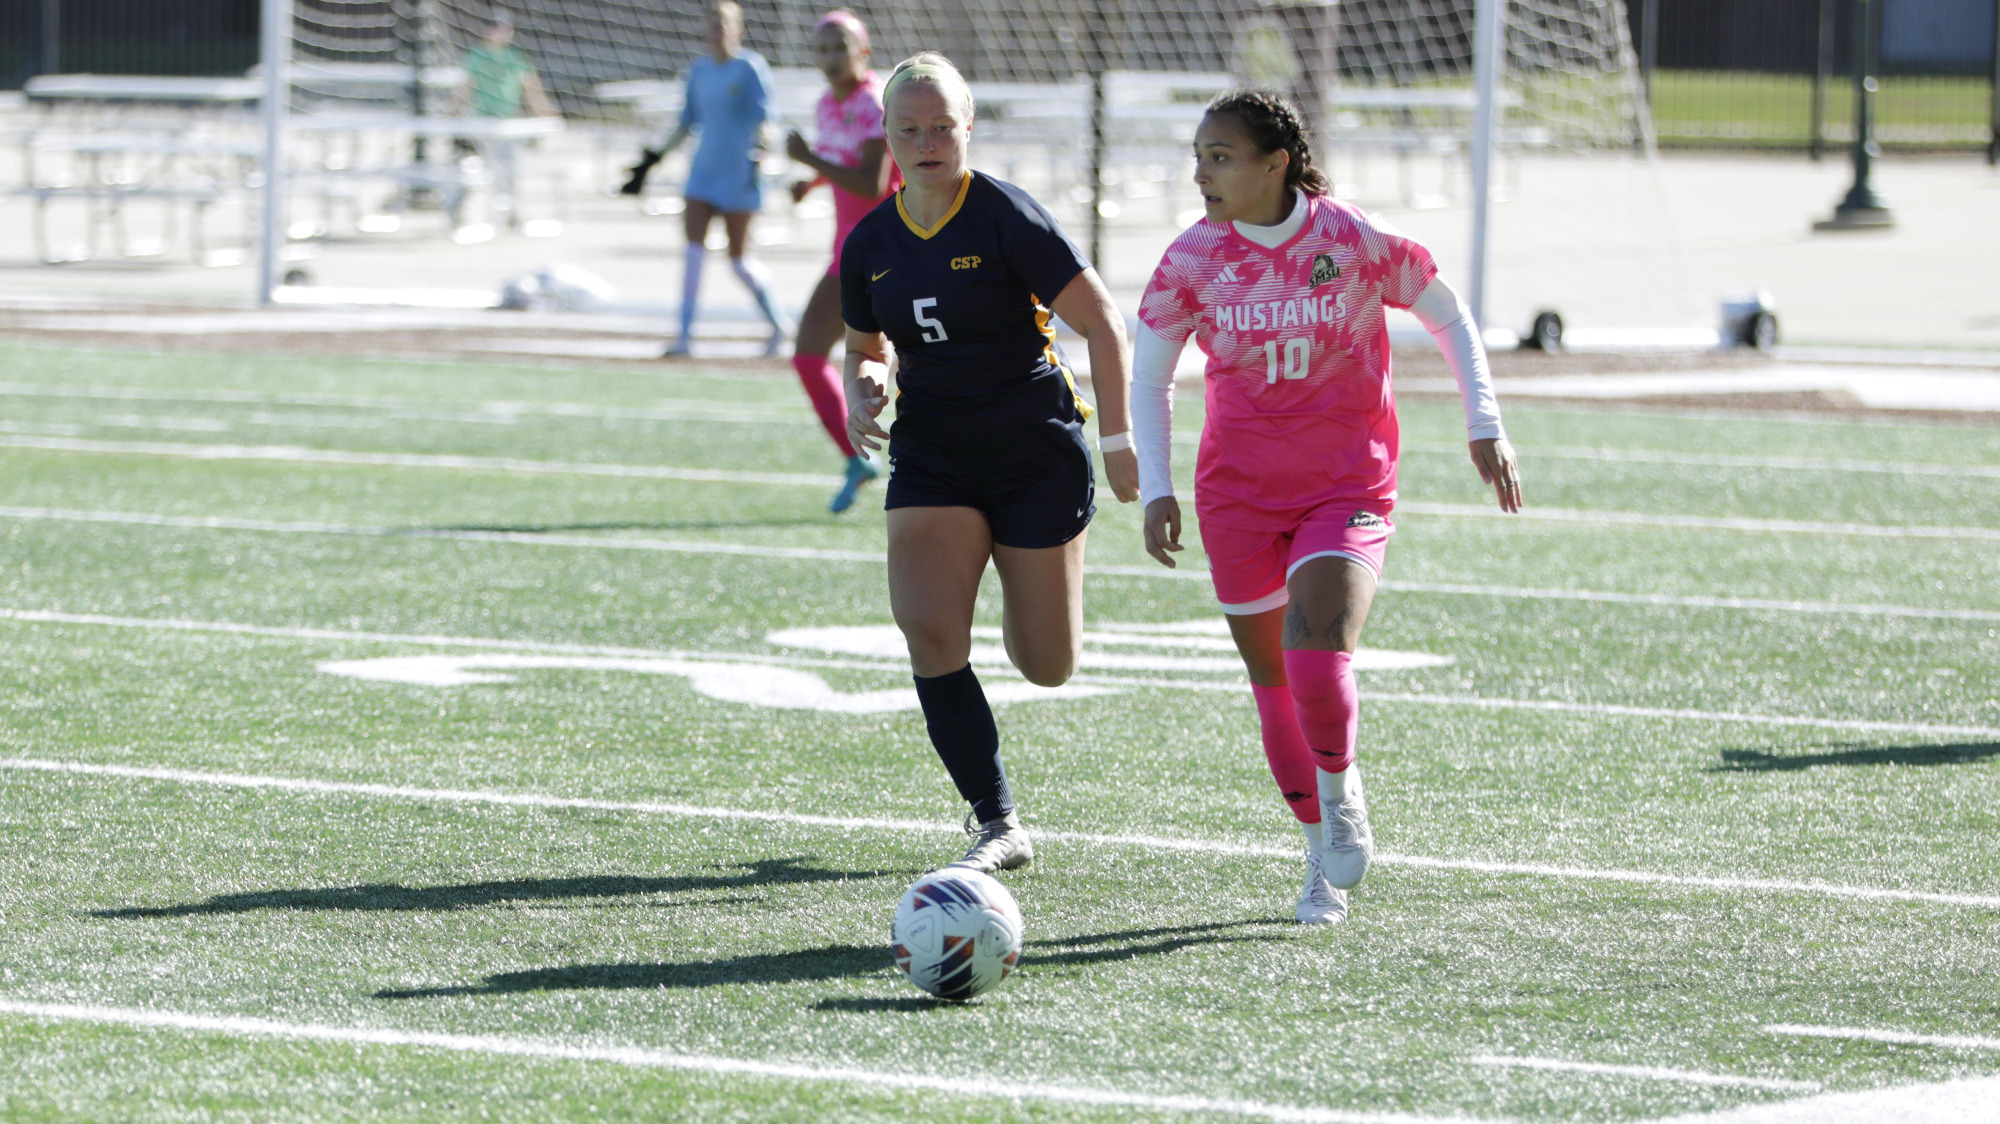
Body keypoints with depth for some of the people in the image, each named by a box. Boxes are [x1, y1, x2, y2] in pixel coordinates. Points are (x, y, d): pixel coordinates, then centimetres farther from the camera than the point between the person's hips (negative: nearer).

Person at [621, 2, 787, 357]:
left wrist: (758, 154, -28)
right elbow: (688, 123, 20)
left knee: (739, 257, -2)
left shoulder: (750, 68, -7)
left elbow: (763, 118, -12)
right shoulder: (699, 71, 11)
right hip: (704, 171, 5)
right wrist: (655, 158, 18)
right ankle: (685, 334, -7)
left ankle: (777, 324, 18)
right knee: (694, 247, -7)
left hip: (739, 174, -5)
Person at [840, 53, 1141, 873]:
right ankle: (997, 824, -8)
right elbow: (864, 346, 19)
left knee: (1047, 668, 2)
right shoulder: (870, 244, 3)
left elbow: (1102, 324, -10)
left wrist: (1117, 442, -11)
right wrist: (862, 391, -5)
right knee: (928, 631, -18)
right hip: (932, 459, 4)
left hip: (1037, 453, -4)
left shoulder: (1008, 220, -13)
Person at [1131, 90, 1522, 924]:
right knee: (1271, 677, 6)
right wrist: (1156, 489, -3)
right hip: (1238, 494, 3)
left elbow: (1448, 317, 5)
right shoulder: (1192, 260, -5)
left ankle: (1341, 795, 8)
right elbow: (1149, 376, 7)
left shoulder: (1356, 242, -10)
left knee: (1318, 660, -22)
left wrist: (1484, 425, -2)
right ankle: (1325, 857, 24)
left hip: (1346, 489, -3)